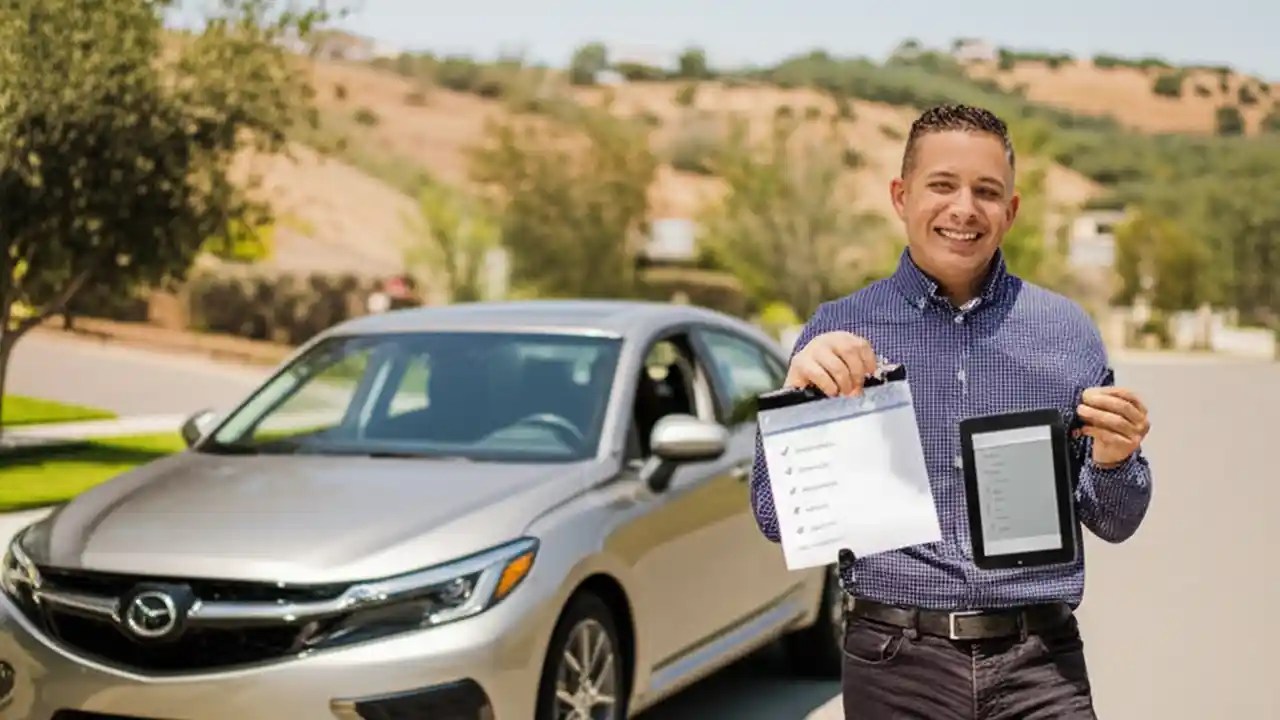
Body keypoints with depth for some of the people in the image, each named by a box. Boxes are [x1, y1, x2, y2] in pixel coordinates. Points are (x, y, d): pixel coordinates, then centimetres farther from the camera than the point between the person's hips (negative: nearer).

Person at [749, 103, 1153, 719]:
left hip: (1039, 665, 1)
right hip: (895, 665, -1)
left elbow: (1113, 524, 11)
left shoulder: (1067, 331, 6)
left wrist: (1113, 461, -11)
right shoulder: (838, 331, 1)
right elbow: (775, 518, -1)